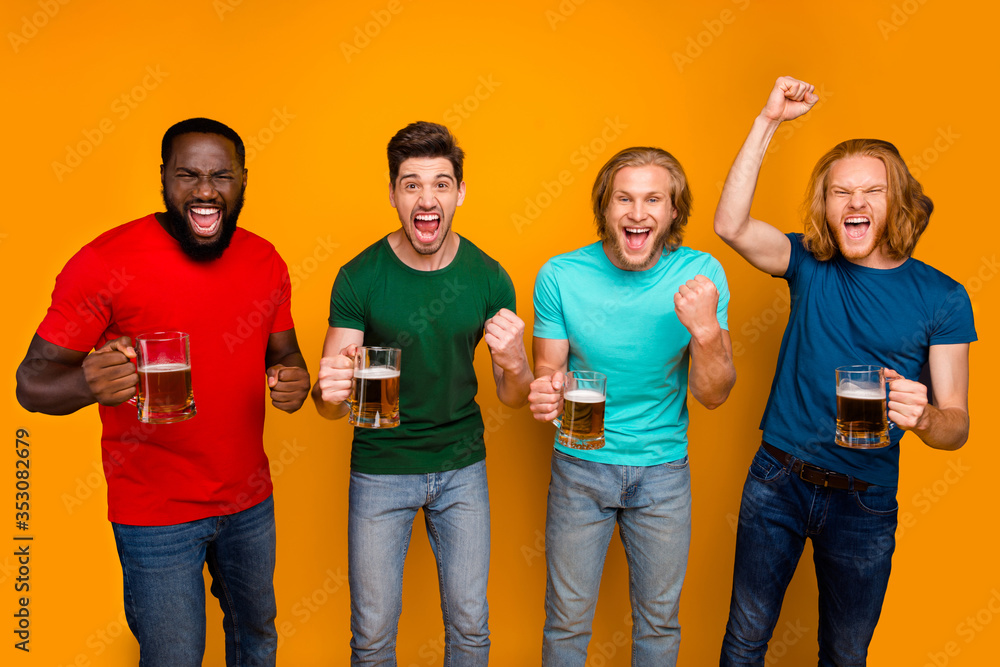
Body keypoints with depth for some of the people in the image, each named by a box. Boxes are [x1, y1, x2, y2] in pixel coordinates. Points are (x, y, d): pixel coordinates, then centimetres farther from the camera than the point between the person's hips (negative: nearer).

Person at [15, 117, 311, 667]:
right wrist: (87, 382, -38)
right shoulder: (105, 261, -16)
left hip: (250, 499, 5)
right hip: (157, 515, -4)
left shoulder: (265, 261, -1)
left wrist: (294, 378, -15)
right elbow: (32, 383, -14)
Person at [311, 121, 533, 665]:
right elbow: (329, 403, -10)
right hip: (380, 470, -1)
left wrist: (514, 365, -26)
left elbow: (512, 399, -3)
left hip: (462, 466, 2)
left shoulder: (489, 278, -9)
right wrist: (329, 390, -34)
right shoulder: (359, 278, -14)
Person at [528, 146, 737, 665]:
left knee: (659, 622, 18)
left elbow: (713, 395, -10)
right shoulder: (561, 276, -13)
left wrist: (706, 330, -29)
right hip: (580, 463, 0)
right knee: (567, 620, 13)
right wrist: (546, 394, -28)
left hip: (663, 469, 1)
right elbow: (548, 372, -5)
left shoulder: (700, 275, -12)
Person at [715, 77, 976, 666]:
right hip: (778, 482, 1)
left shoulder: (942, 298, -6)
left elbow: (957, 425, -7)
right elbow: (730, 225, -20)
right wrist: (769, 121, -22)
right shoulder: (811, 265, -3)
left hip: (864, 503, 0)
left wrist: (922, 417, -30)